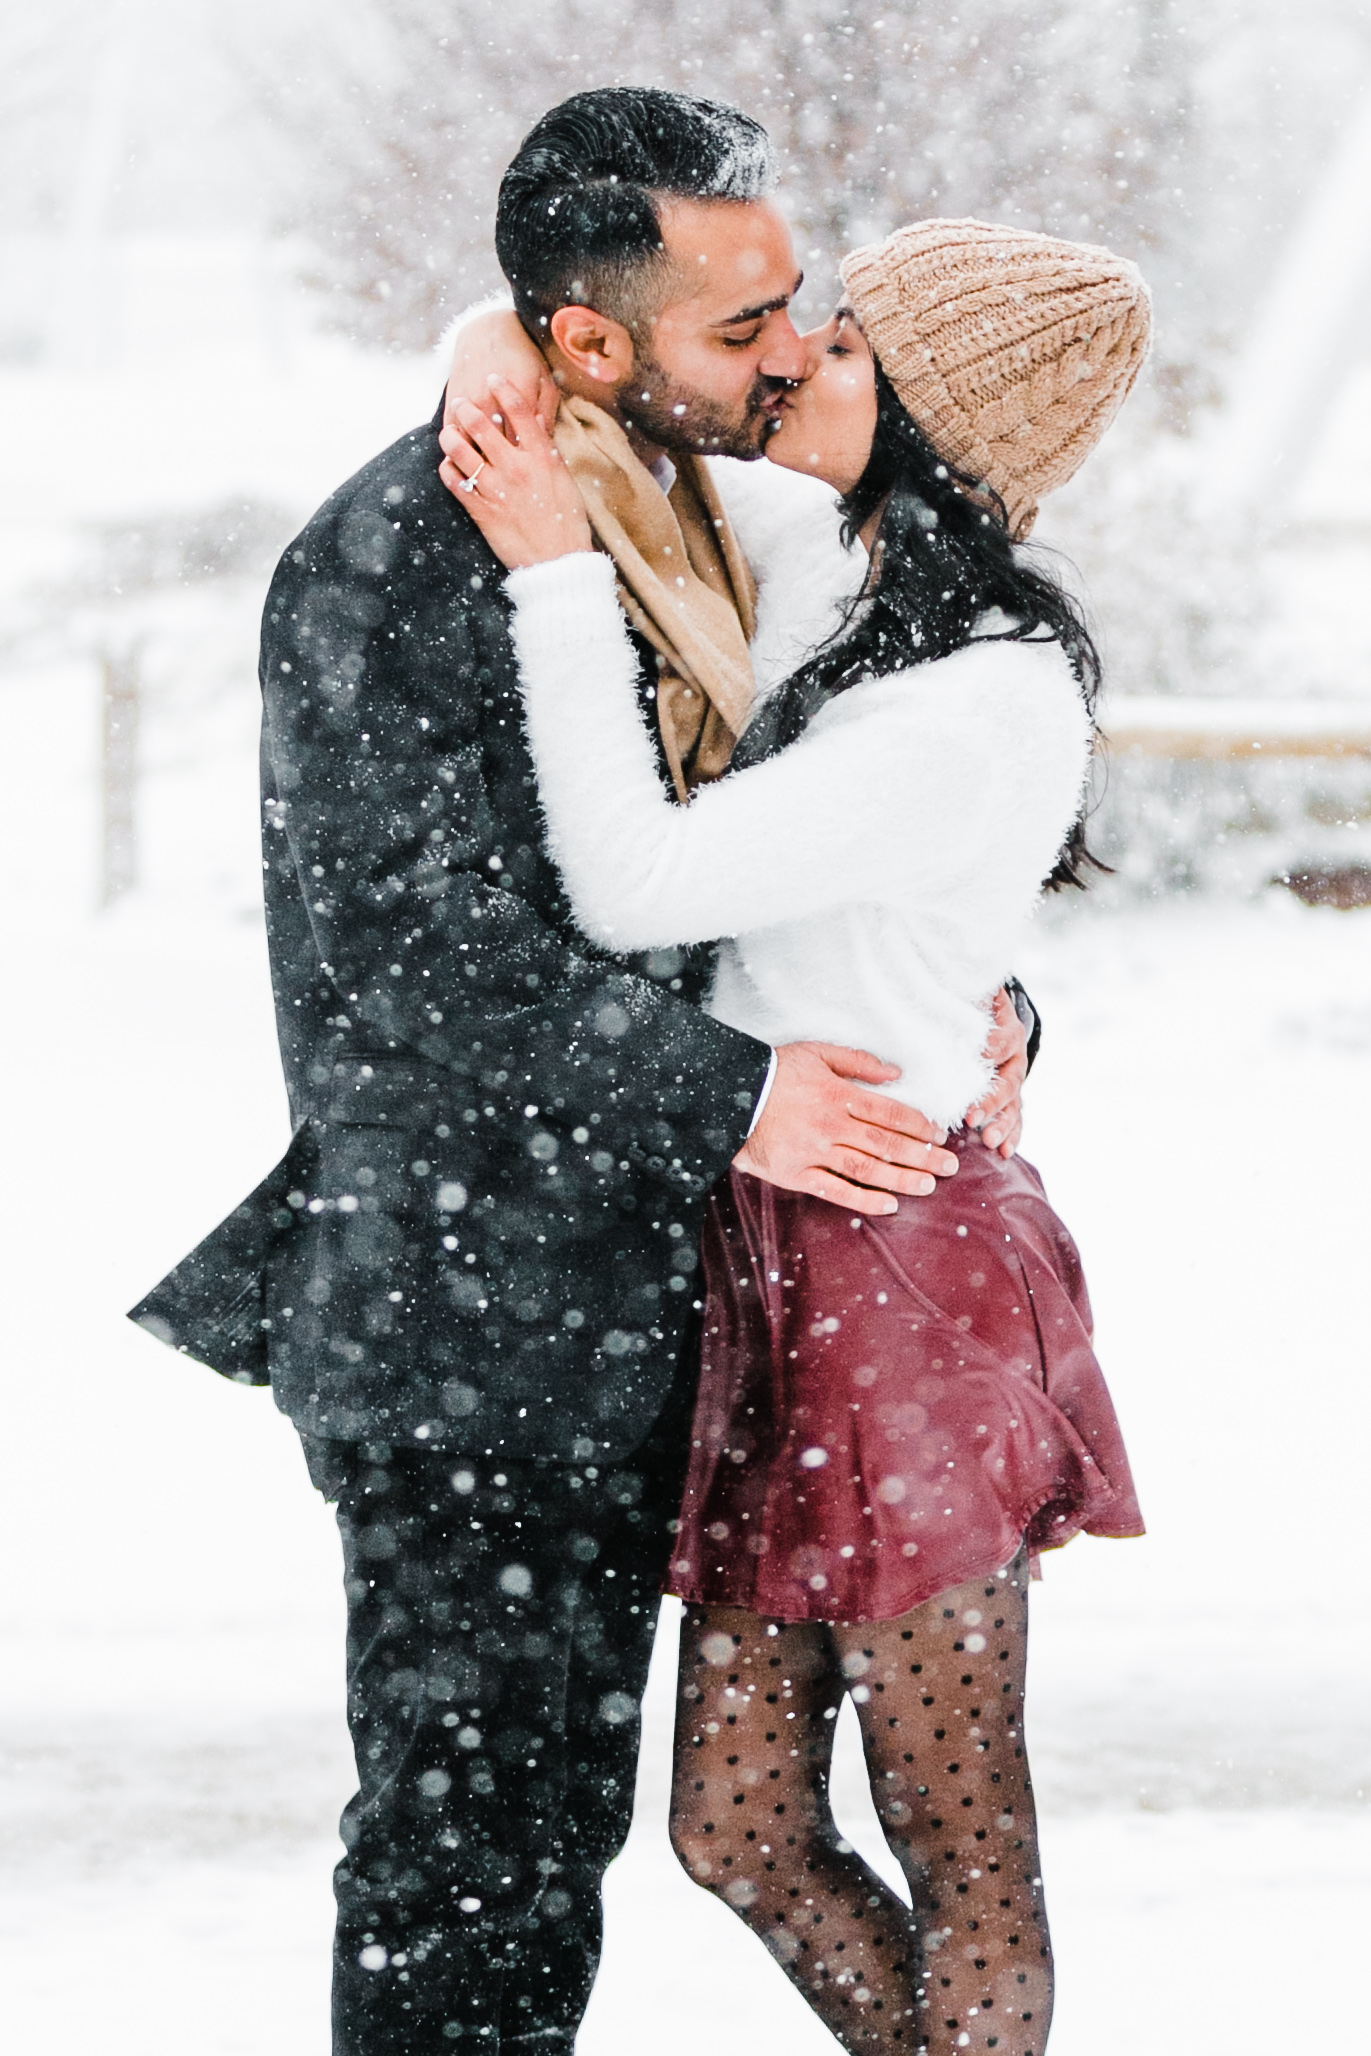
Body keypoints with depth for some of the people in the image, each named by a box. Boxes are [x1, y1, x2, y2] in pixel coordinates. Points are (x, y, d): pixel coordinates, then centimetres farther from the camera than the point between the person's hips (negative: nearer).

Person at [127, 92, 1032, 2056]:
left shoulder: (702, 517, 10)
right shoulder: (388, 567, -17)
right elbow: (396, 962, -23)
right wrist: (719, 1094, -23)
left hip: (637, 1300, 9)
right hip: (463, 1322, -9)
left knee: (566, 1811, 15)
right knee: (461, 1826, -5)